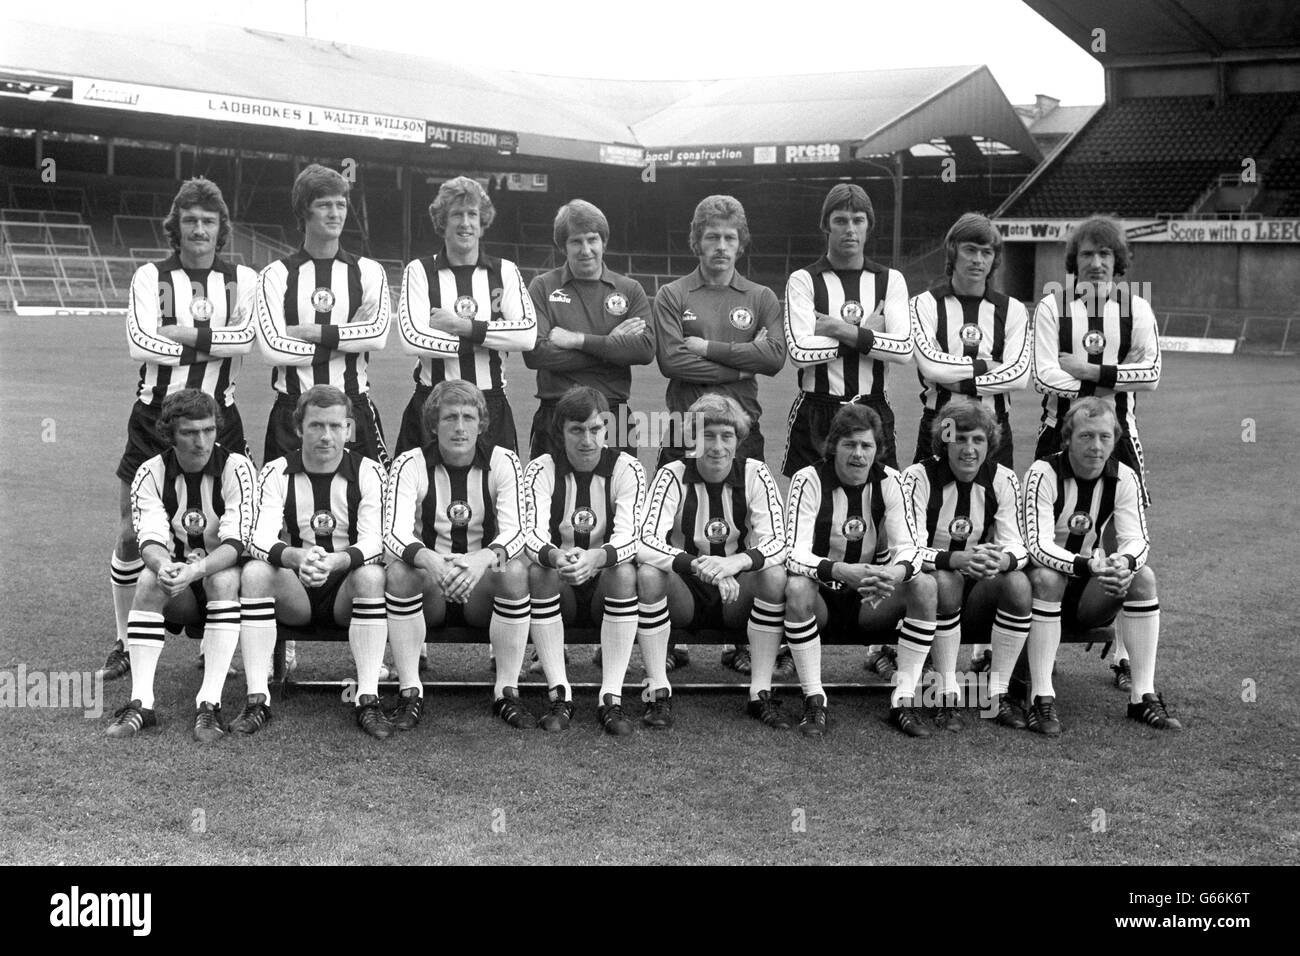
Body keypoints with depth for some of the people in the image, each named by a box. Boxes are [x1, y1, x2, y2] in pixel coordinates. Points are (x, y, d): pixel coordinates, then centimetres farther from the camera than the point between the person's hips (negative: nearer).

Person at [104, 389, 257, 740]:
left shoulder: (236, 469, -13)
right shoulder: (150, 474, -4)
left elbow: (237, 542, -22)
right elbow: (150, 540, -15)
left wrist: (197, 570, -42)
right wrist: (164, 566, -40)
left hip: (224, 570, -2)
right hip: (179, 588, 2)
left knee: (223, 579, -34)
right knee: (149, 579, -28)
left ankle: (209, 704, -36)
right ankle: (141, 703, -30)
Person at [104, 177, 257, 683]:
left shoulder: (243, 279, 4)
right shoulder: (151, 276, 1)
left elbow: (247, 336, -13)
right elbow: (140, 343, -14)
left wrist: (188, 334, -17)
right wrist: (215, 343, -15)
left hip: (219, 419, 1)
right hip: (156, 416, 0)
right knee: (132, 534, 1)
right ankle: (124, 643, 16)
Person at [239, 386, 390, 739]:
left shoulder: (368, 472, -5)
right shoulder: (277, 473, -2)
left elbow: (375, 541, -17)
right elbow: (261, 539, -16)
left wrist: (337, 561, -40)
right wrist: (297, 557, -40)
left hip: (347, 590, -1)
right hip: (295, 595, 1)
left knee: (372, 574, -33)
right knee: (254, 572, -28)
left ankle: (368, 699, -31)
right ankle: (257, 699, -26)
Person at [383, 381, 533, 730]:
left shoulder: (503, 462, -5)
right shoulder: (411, 464, -5)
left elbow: (515, 531, -17)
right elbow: (394, 533, -19)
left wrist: (485, 559, -40)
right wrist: (427, 559, -42)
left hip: (484, 586, 0)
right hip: (431, 591, 0)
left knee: (516, 570, -31)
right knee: (399, 570, -30)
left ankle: (506, 692, -19)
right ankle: (410, 692, -20)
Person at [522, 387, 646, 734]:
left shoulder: (627, 469, -7)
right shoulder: (541, 470, -6)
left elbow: (628, 535, -21)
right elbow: (533, 533, -20)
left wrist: (596, 558, -44)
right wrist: (555, 556, -45)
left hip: (605, 588, -1)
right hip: (560, 590, 1)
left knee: (625, 572, -31)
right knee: (537, 571, -30)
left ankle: (611, 697, -28)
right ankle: (560, 695, -24)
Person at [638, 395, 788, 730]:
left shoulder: (754, 474, -8)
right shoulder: (673, 476, -11)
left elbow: (777, 542, -18)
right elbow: (645, 543, -24)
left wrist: (737, 562, -40)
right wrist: (699, 565, -41)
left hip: (737, 595, 1)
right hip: (684, 593, -1)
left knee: (775, 576, -28)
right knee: (648, 574, -30)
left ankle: (761, 693, -19)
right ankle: (659, 692, -22)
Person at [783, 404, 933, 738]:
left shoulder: (888, 481, -5)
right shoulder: (809, 479, -14)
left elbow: (909, 548, -10)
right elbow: (795, 555, -23)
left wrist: (897, 572, -36)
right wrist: (840, 571, -42)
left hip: (872, 597, 3)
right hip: (822, 594, -3)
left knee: (925, 586, -23)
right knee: (796, 588, -35)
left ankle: (903, 700, -16)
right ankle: (814, 700, -22)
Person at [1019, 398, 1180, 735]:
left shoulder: (1124, 477, -5)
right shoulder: (1043, 474, -19)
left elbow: (1137, 540, -12)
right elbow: (1038, 545, -28)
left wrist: (1124, 562, -37)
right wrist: (1089, 565, -44)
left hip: (1090, 593, 4)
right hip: (1043, 580, -4)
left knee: (1143, 577, -21)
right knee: (1047, 578, -36)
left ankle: (1143, 696, -15)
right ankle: (1042, 699, -31)